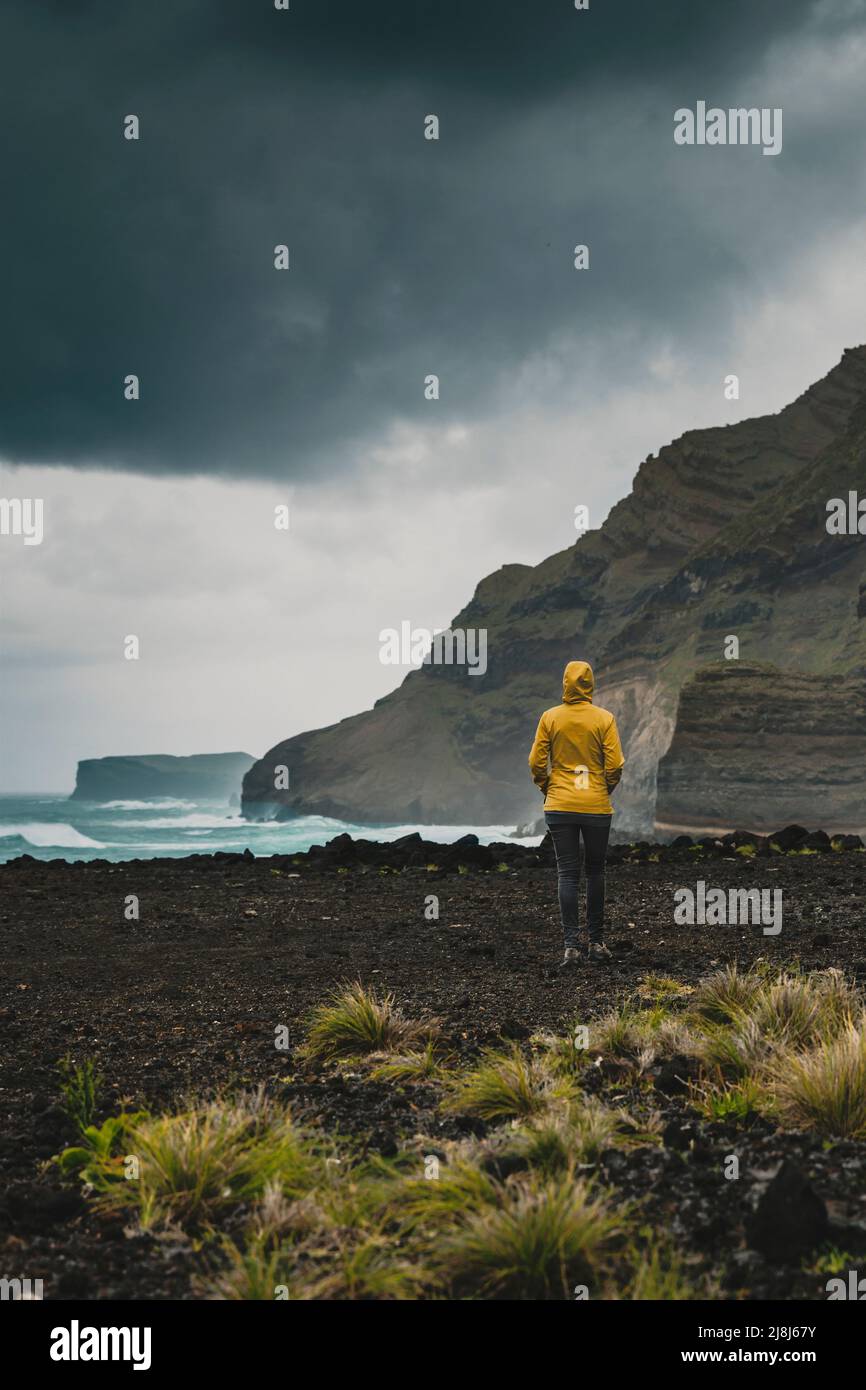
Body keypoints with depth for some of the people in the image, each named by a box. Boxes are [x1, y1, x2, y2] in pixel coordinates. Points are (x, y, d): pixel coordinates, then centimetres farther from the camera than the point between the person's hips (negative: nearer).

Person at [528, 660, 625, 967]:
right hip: (596, 807, 0)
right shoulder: (604, 719, -5)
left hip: (559, 806, 0)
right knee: (596, 872, 13)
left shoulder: (550, 717, -2)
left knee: (567, 874, 2)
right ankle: (596, 941, 16)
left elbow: (537, 762, -2)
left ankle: (571, 944, -5)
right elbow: (615, 765, -7)